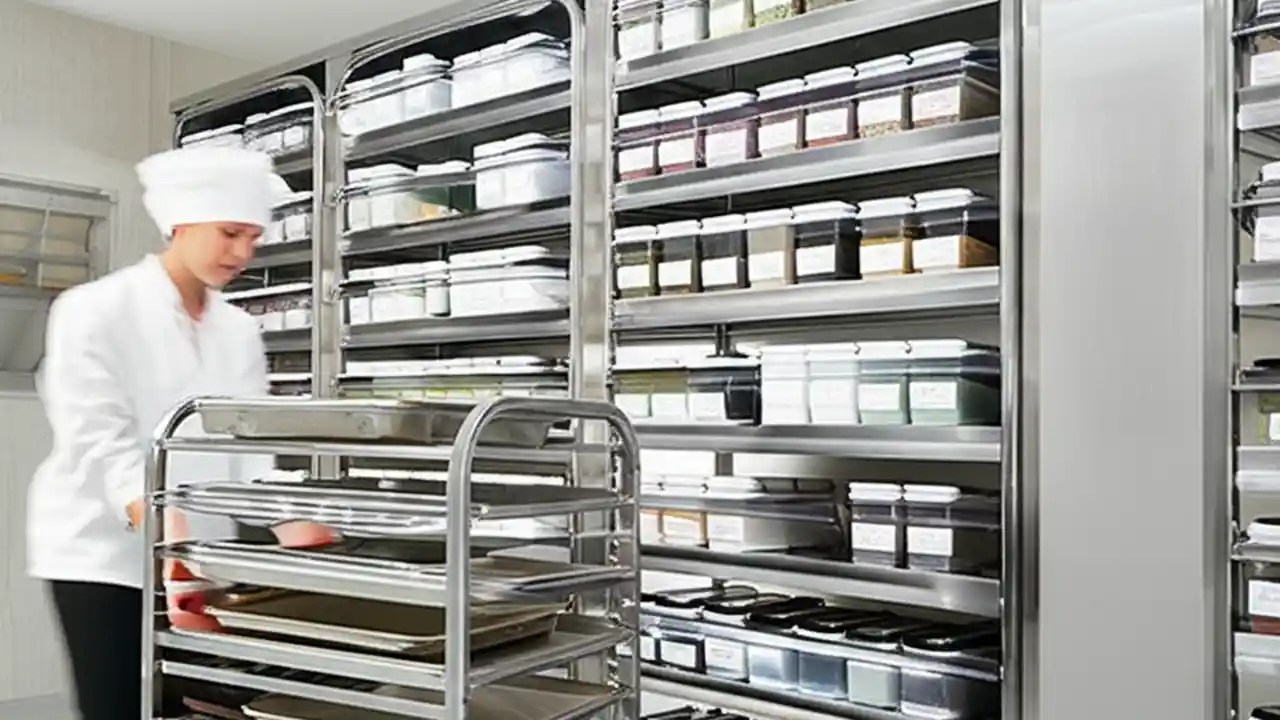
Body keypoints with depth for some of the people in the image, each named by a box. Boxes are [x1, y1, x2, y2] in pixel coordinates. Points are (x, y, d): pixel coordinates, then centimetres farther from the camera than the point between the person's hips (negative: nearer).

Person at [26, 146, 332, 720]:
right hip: (105, 554, -5)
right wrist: (166, 538, -35)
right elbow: (103, 446, -20)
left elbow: (251, 444, 0)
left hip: (200, 556, 5)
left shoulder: (239, 330, 7)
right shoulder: (94, 311, -9)